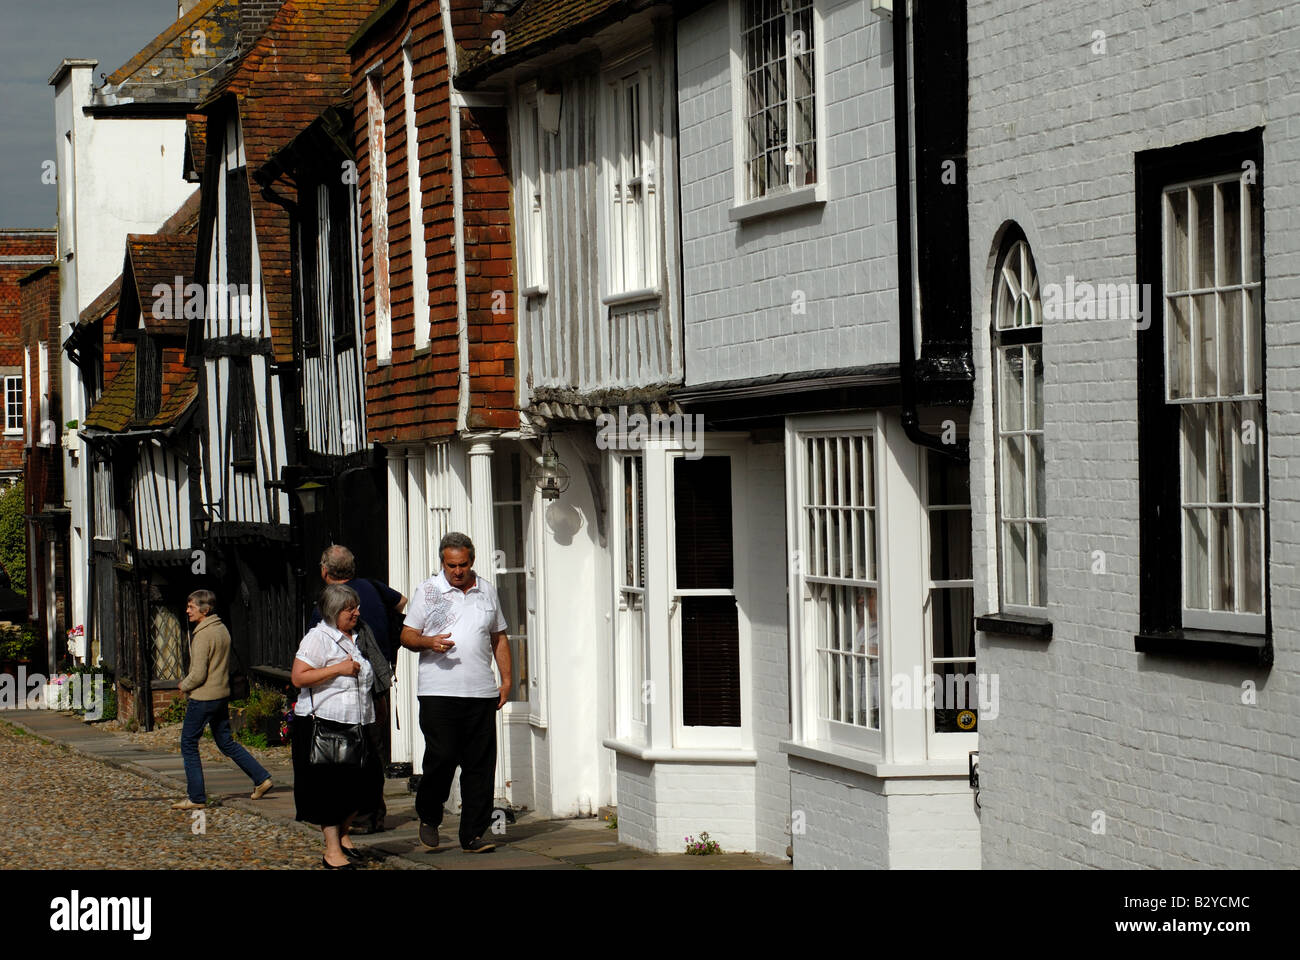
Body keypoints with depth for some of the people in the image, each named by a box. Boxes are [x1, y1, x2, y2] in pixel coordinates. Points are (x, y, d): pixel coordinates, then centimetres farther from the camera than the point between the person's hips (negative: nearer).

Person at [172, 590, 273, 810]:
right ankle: (261, 778, 13)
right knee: (226, 742, 17)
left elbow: (198, 674, -22)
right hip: (222, 694, 9)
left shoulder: (203, 635, -19)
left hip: (203, 697, -9)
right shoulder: (222, 629, 9)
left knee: (188, 744, 2)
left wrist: (184, 685, -2)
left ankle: (196, 797, 3)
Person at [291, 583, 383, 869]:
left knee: (363, 781, 4)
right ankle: (332, 851, 2)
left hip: (357, 725, 7)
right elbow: (298, 677, -19)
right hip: (323, 725, -7)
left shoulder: (357, 638, 15)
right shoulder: (317, 638, -9)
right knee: (330, 788, -4)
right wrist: (338, 668, -20)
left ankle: (342, 834, 24)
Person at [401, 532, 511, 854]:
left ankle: (473, 835, 6)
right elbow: (407, 635, 6)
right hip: (439, 691, -3)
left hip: (481, 692, 3)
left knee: (480, 766, 1)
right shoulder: (427, 591, 5)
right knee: (441, 757, -10)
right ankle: (428, 818, 14)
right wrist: (430, 642, -15)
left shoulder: (487, 591, 15)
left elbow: (499, 638, 21)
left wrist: (506, 678, 11)